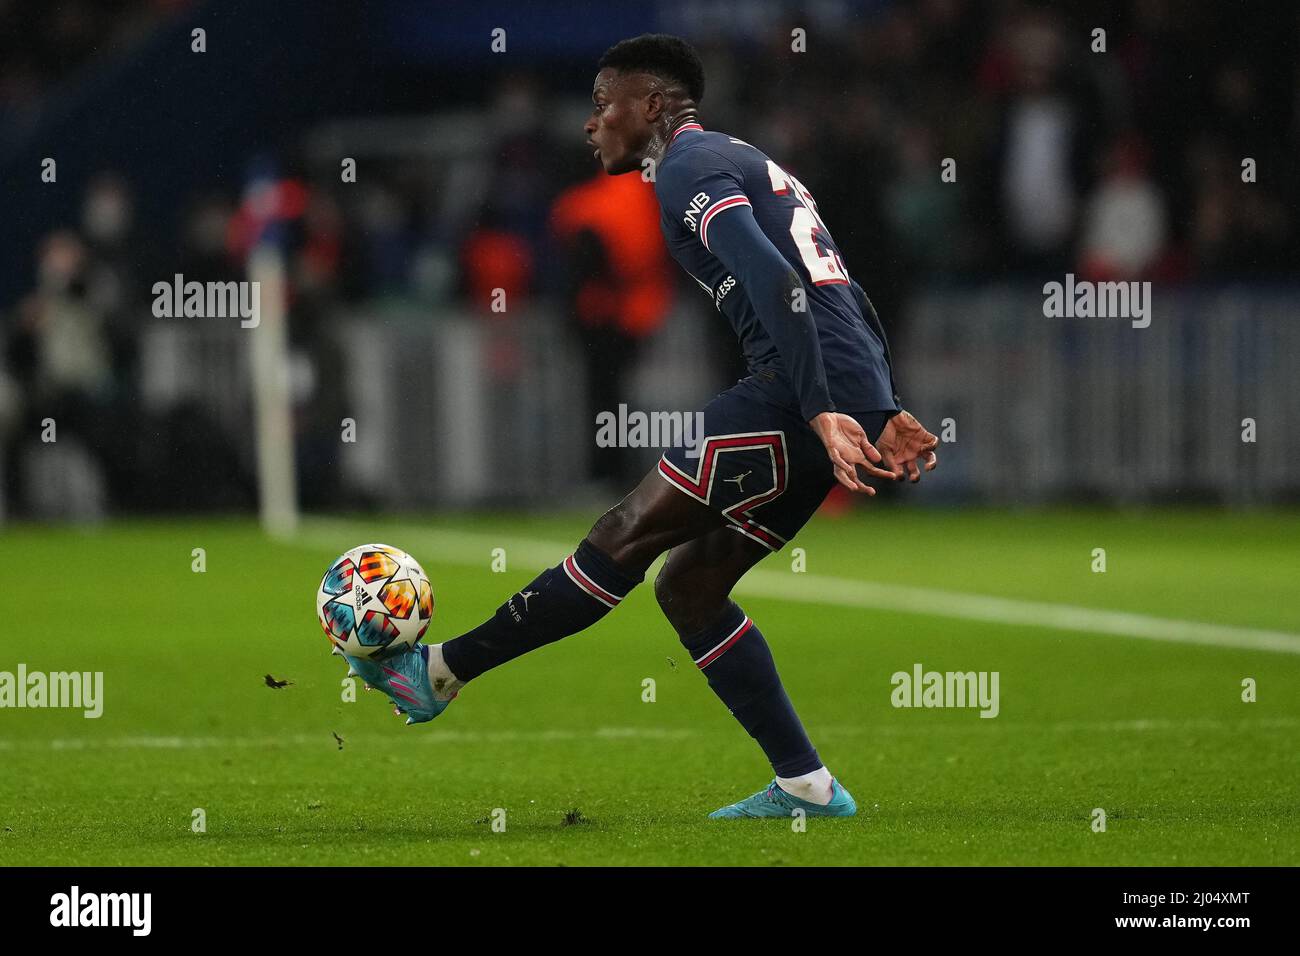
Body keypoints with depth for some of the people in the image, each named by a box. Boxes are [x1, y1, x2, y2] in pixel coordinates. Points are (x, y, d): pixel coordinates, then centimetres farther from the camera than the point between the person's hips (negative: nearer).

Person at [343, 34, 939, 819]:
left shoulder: (689, 166, -3)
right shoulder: (750, 164, 28)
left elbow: (775, 285, -18)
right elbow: (847, 297, 26)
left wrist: (821, 411, -24)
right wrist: (883, 412, 20)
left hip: (799, 396, -9)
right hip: (852, 397, 9)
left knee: (628, 535, -4)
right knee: (688, 584, 12)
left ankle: (441, 672, 1)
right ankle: (806, 787, 7)